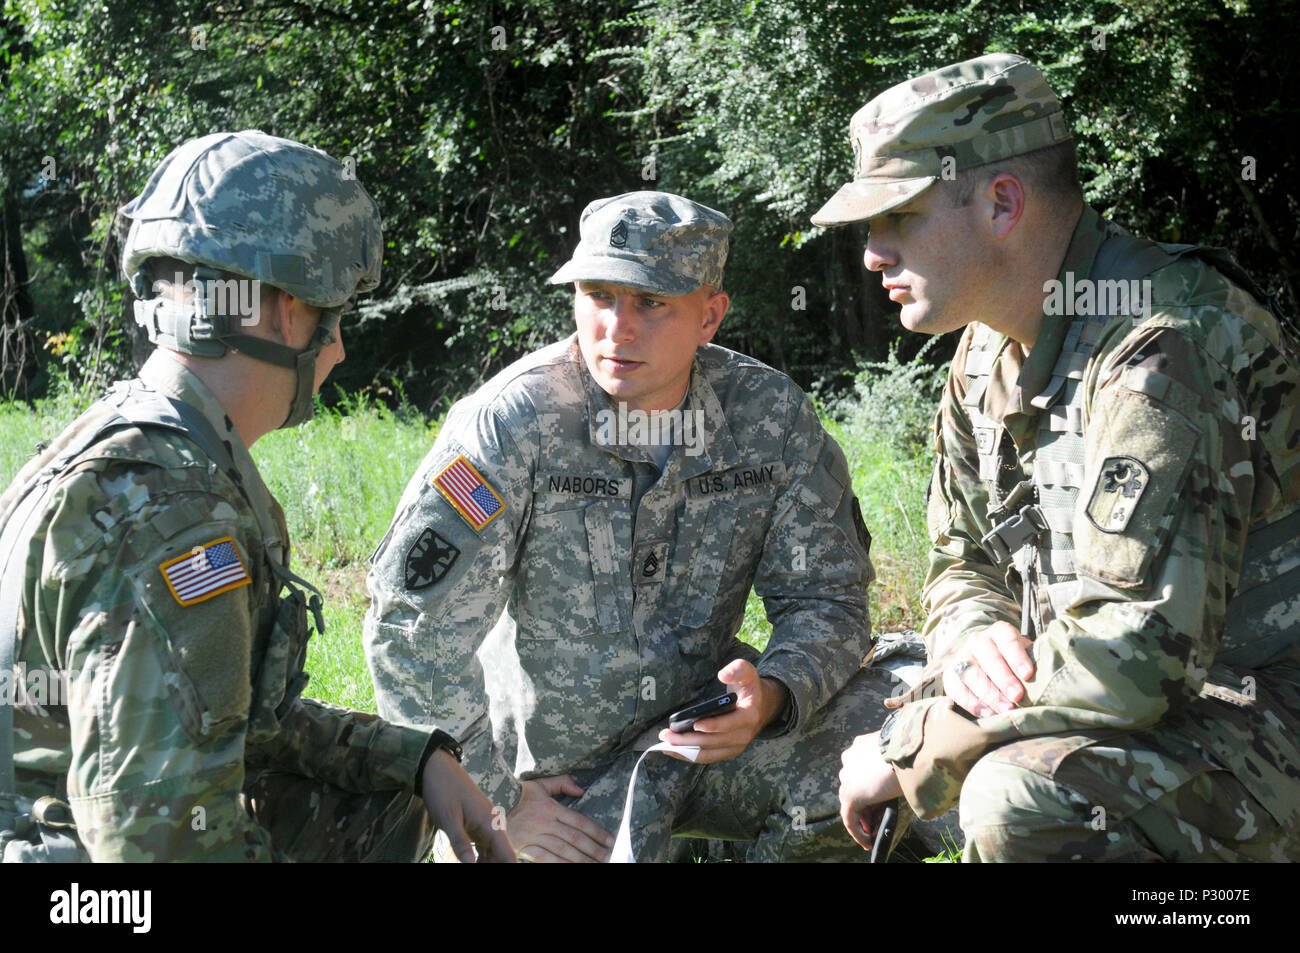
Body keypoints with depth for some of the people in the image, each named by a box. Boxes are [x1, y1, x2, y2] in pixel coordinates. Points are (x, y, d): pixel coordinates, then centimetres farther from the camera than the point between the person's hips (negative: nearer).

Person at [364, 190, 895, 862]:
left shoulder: (770, 414, -9)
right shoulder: (513, 422, -19)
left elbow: (825, 597, -2)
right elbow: (413, 632, -16)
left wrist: (772, 697, -24)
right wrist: (496, 801, -13)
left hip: (702, 719, 3)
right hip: (556, 766, -2)